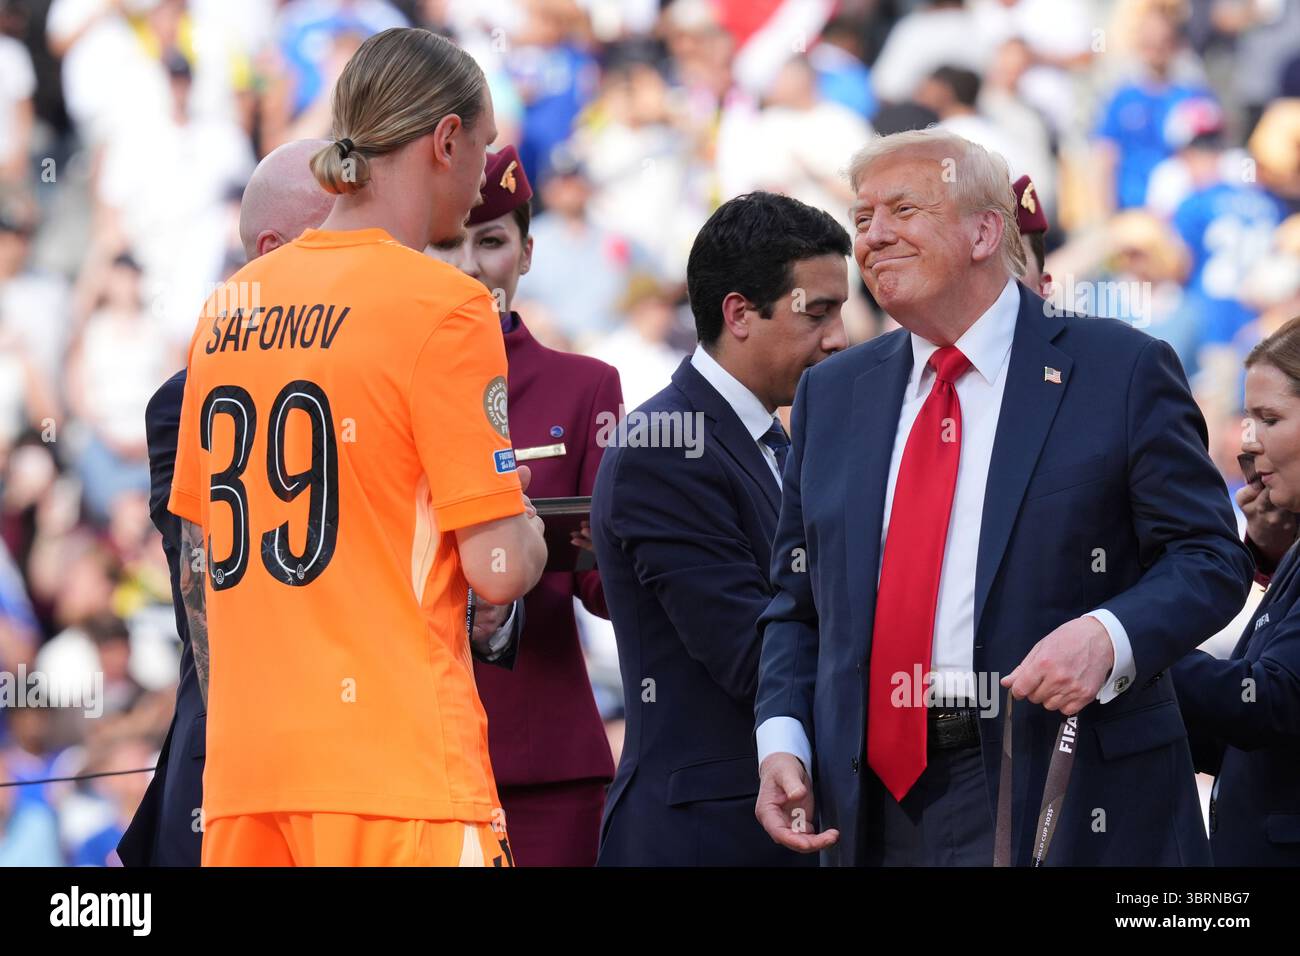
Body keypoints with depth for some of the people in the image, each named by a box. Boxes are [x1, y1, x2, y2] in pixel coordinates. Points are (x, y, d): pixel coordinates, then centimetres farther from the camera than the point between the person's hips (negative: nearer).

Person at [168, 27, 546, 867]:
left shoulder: (228, 309, 12)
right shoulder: (444, 304, -8)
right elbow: (497, 569, -11)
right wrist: (527, 523, 11)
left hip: (242, 773, 7)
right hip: (399, 767, -7)